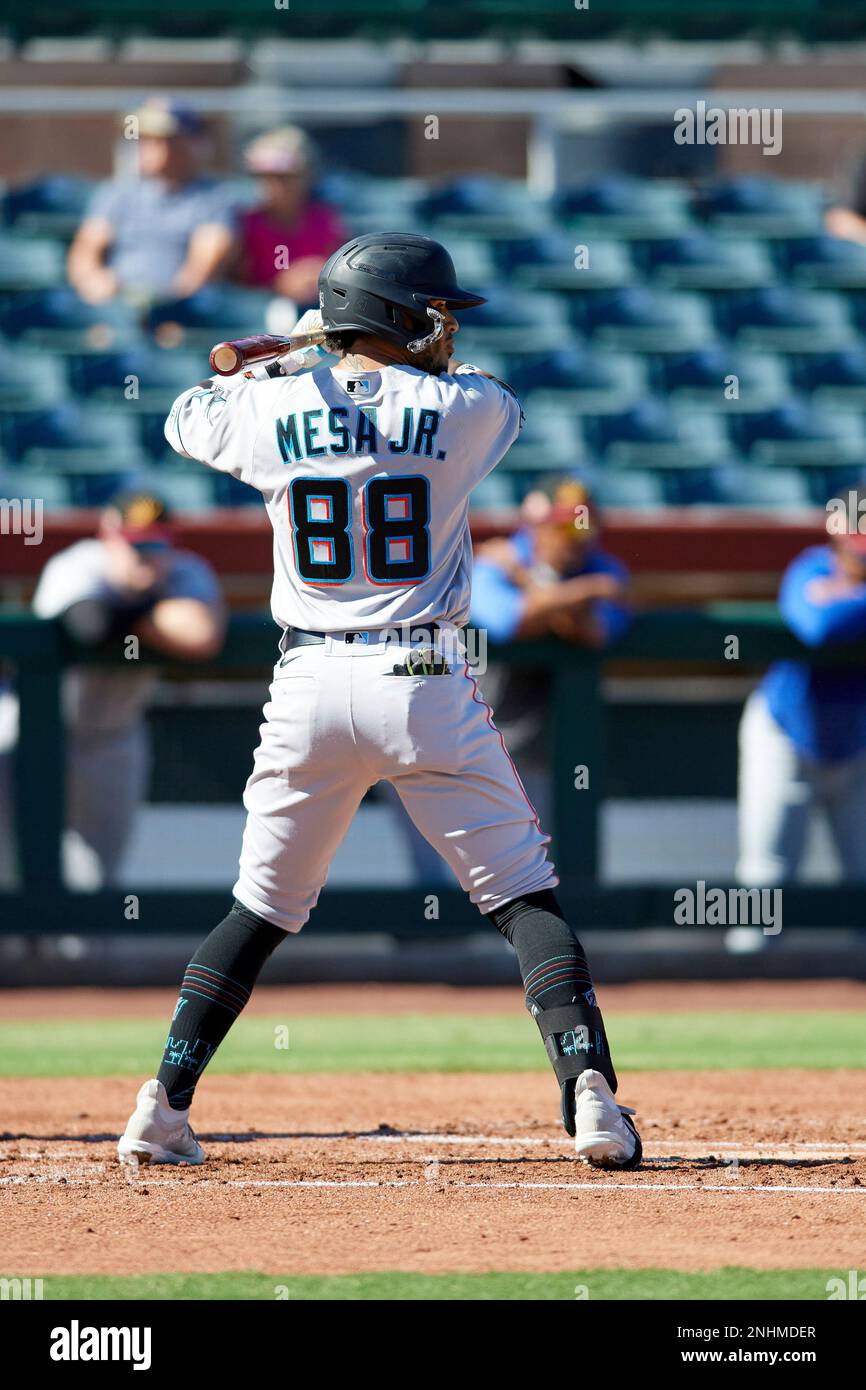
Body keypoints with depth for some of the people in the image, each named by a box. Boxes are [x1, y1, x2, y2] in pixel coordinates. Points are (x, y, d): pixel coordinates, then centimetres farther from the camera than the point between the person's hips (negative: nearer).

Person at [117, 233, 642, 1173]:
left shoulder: (275, 408, 2)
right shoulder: (461, 410, -2)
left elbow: (186, 418, 24)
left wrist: (285, 354, 36)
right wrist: (419, 354, 36)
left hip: (310, 684, 2)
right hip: (427, 688, -2)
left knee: (261, 910, 14)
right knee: (524, 897, 4)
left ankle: (164, 1110, 9)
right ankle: (590, 1090, -11)